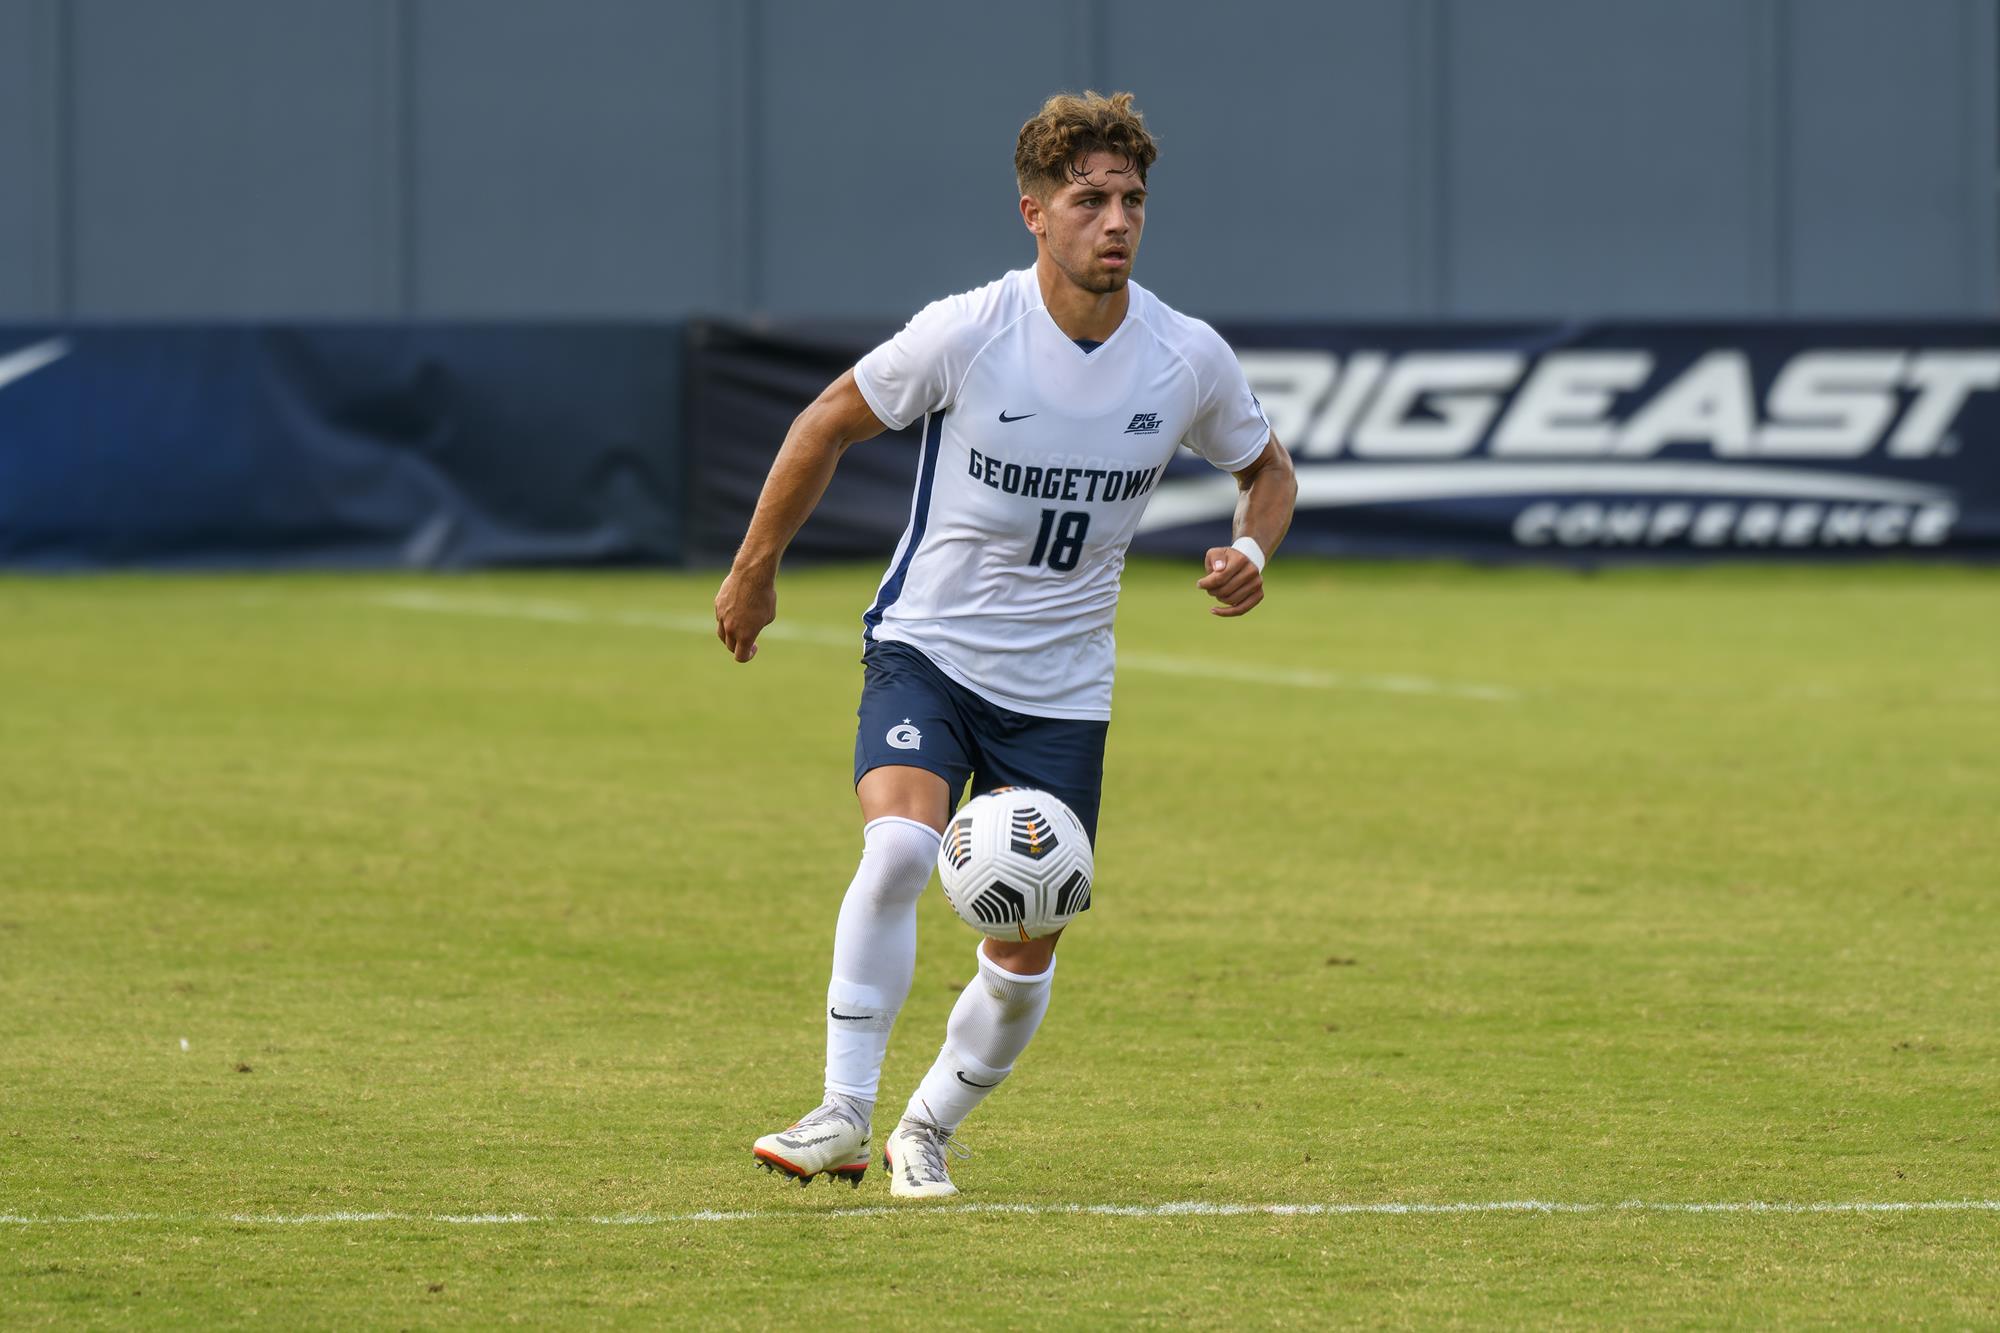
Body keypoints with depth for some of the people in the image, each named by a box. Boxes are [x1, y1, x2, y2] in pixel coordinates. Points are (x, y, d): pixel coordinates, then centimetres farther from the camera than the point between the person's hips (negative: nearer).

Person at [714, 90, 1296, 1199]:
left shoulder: (1188, 359, -7)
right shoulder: (967, 332, -15)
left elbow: (1265, 469, 12)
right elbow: (830, 423, 1)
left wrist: (1250, 550, -10)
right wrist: (754, 570, 7)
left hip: (1060, 689, 3)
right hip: (926, 650, -3)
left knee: (1025, 959, 2)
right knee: (899, 846, -30)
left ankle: (929, 1129, 28)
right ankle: (844, 1118, -23)